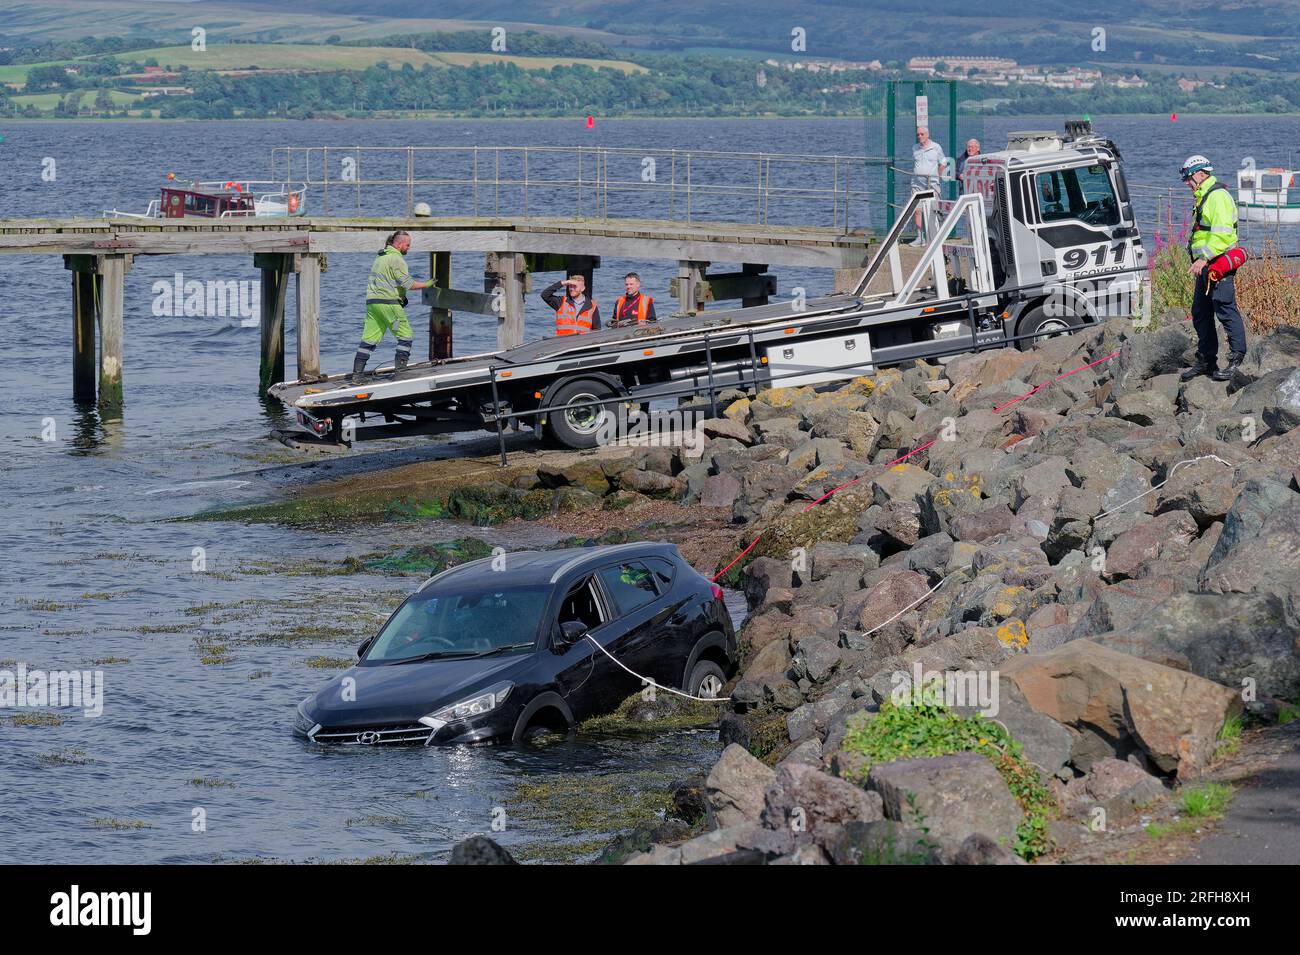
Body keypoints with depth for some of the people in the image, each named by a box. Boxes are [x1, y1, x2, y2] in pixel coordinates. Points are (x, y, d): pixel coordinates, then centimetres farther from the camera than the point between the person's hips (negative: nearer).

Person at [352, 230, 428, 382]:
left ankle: (357, 374, 2)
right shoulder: (397, 259, -10)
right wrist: (426, 285, -5)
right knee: (405, 336, 1)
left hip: (372, 301, 8)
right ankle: (399, 371, -3)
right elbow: (407, 283, -16)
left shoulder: (380, 257, 20)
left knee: (369, 339, 7)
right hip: (388, 302, -8)